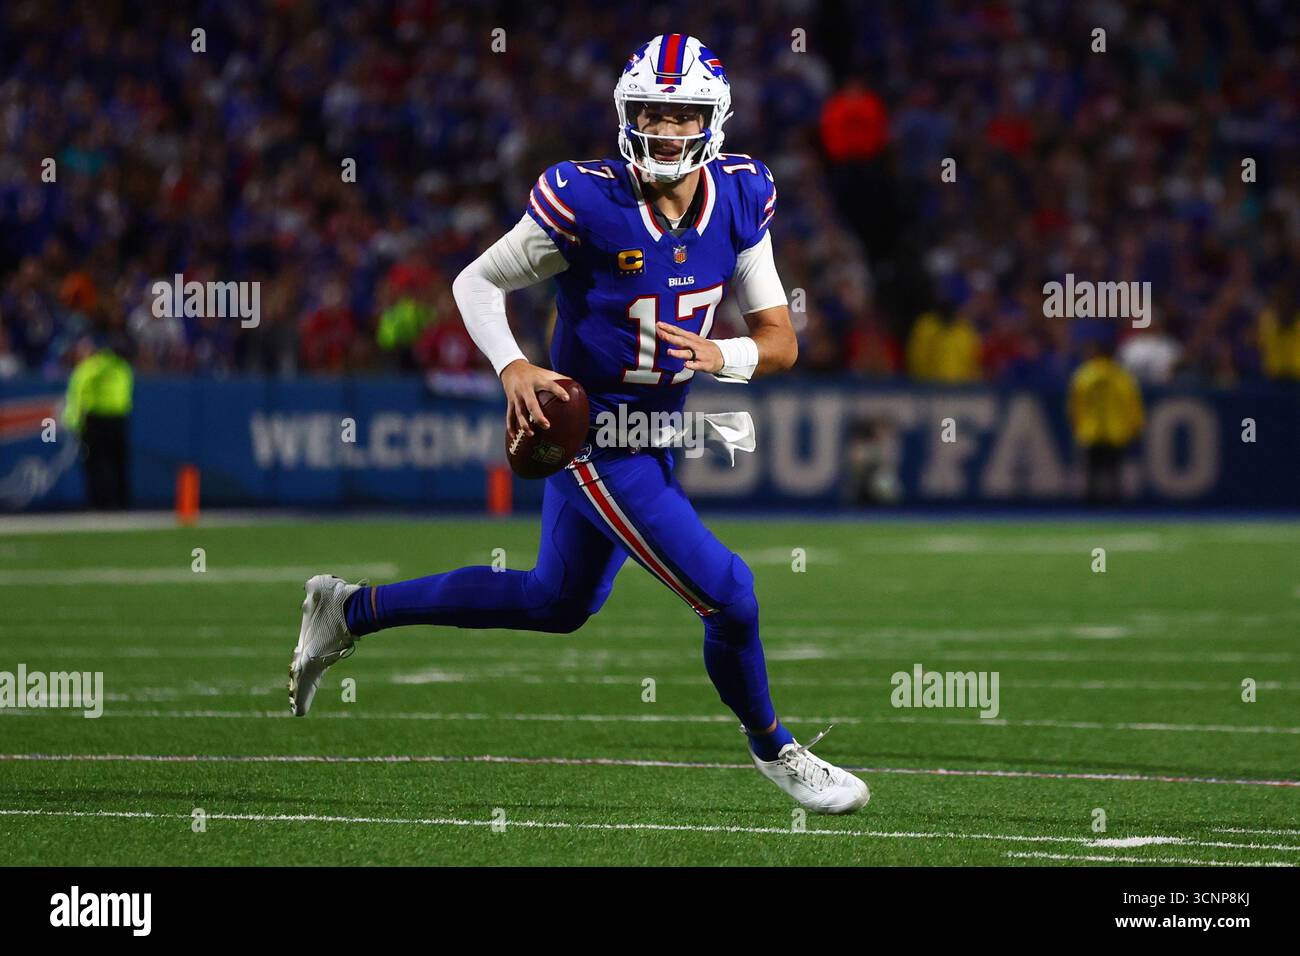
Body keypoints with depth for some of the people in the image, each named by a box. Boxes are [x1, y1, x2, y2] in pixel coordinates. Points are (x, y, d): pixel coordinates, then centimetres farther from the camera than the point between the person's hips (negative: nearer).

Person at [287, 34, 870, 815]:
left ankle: (353, 610, 35)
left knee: (557, 604, 24)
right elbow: (477, 282, -8)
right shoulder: (587, 203, -21)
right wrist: (513, 368, -24)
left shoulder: (738, 200, -6)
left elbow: (781, 340, -2)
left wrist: (722, 357, -24)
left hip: (656, 430, 8)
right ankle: (773, 749, 18)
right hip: (592, 434, -7)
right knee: (727, 596, -9)